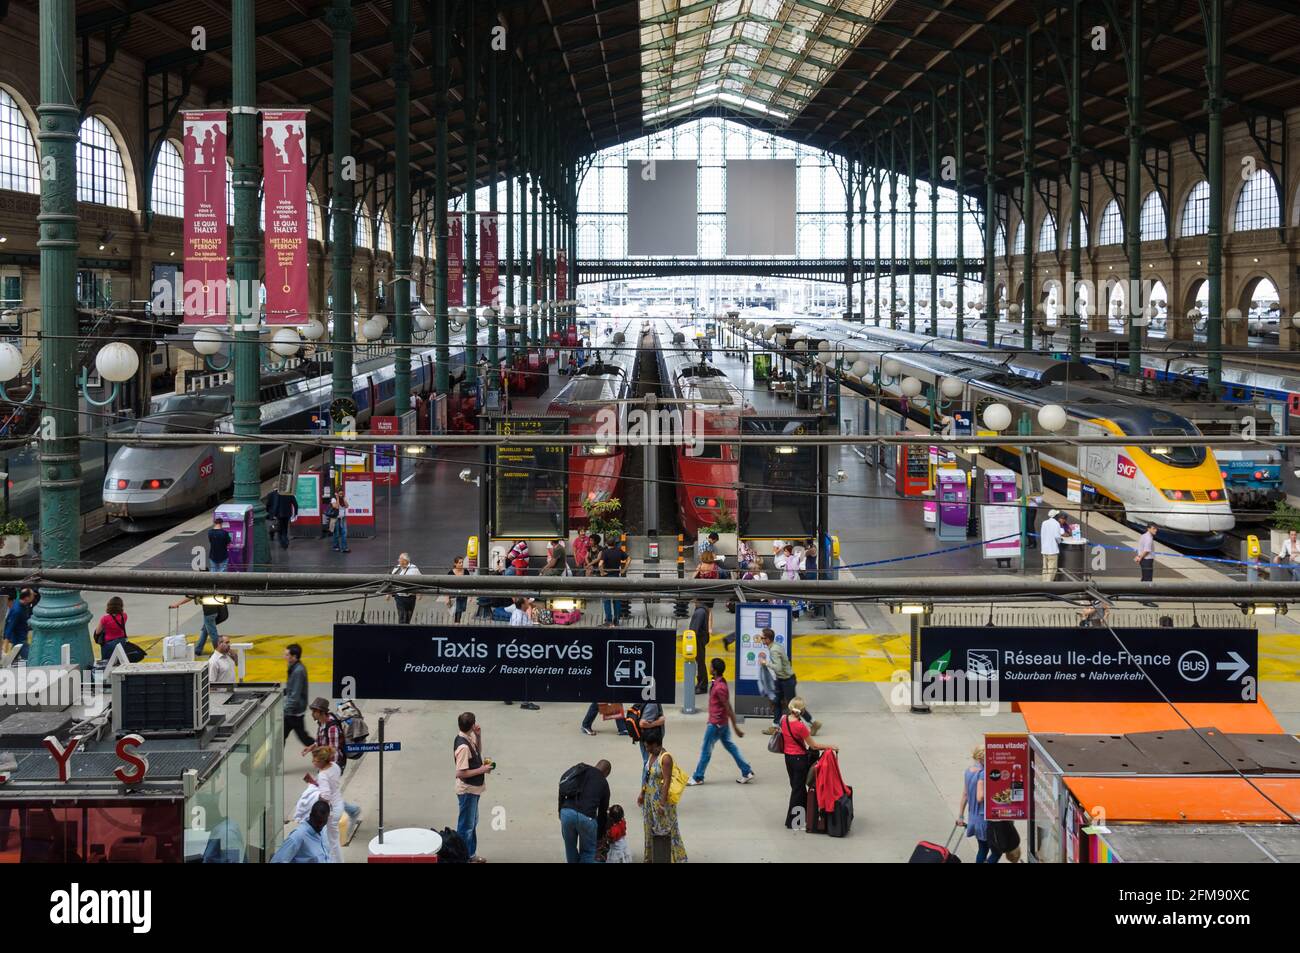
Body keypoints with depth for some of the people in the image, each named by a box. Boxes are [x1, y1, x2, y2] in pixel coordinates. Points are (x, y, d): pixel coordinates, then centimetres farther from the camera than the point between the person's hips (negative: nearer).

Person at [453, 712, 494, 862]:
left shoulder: (468, 738, 0)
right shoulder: (463, 746, -28)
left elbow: (477, 752, 19)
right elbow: (461, 773, -28)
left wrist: (478, 736, 2)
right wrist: (481, 770, -20)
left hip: (474, 789, 10)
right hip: (467, 790, -10)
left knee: (473, 823, 21)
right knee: (466, 826, 4)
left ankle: (471, 854, 34)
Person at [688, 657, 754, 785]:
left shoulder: (719, 687, -26)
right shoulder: (719, 682, 4)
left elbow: (729, 708, -23)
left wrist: (735, 727, -19)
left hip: (716, 723, -9)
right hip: (722, 722, 9)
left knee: (706, 749, 4)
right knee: (729, 745, 16)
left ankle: (698, 778, 16)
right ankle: (747, 772, 18)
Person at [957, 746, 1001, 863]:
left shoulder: (968, 771, 4)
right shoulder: (982, 774, -22)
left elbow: (964, 795, 10)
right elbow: (980, 798, -26)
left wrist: (961, 815, 15)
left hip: (974, 818, 8)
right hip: (985, 818, -8)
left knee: (983, 849, 19)